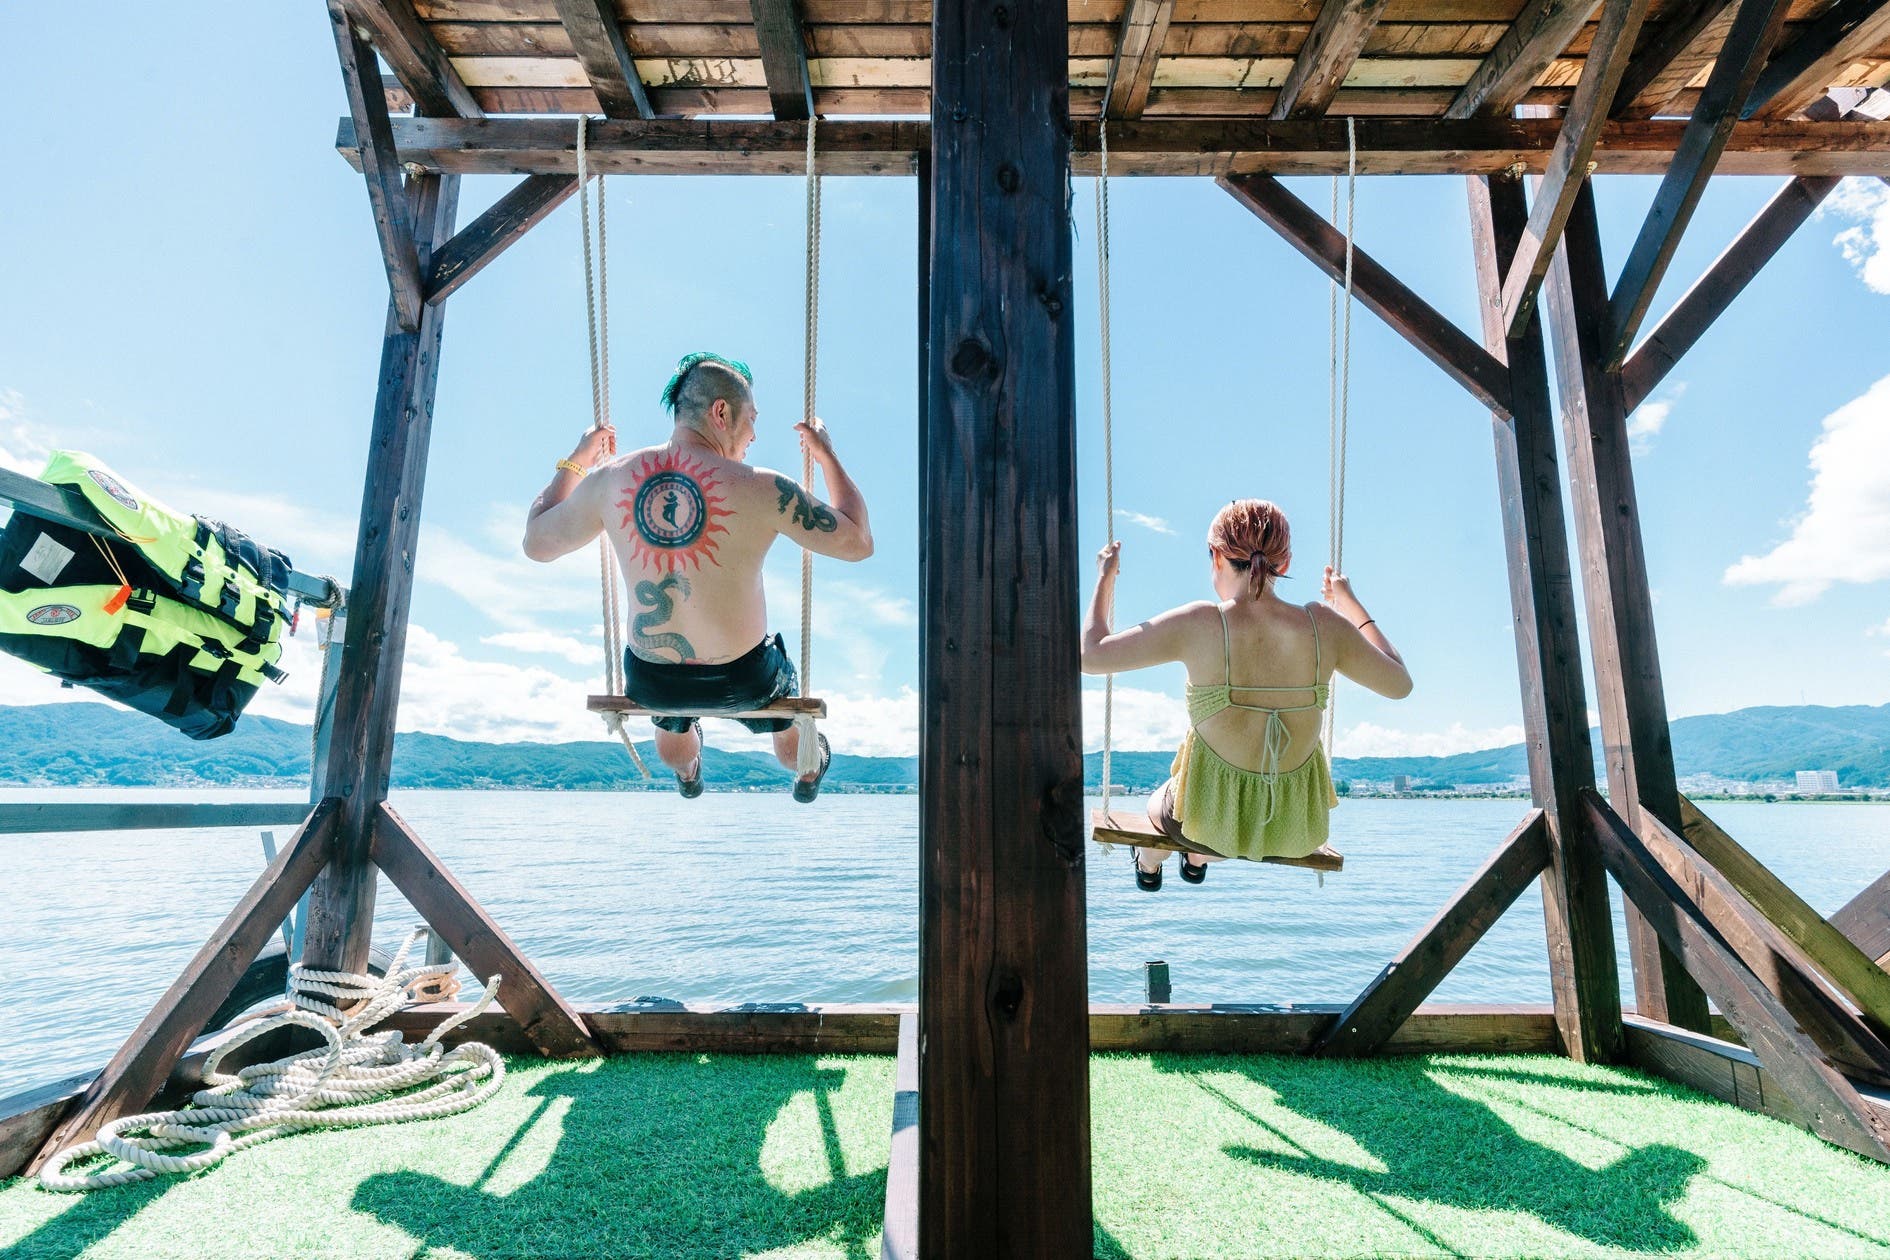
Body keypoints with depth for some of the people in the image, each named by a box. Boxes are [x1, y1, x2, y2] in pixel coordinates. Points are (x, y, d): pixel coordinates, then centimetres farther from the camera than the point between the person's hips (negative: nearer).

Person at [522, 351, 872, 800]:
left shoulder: (609, 479, -11)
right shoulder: (762, 489, -22)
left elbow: (535, 543, 5)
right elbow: (858, 543, -11)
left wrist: (575, 461, 17)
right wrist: (827, 455, 1)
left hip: (649, 685, 3)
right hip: (745, 683, -2)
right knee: (783, 674, 36)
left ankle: (687, 775, 72)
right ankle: (808, 772, 63)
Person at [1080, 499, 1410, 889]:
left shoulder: (1198, 625, -20)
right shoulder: (1323, 625, -12)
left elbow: (1090, 656, -13)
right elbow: (1400, 684, 5)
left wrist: (1105, 578, 3)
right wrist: (1350, 602, 14)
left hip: (1215, 821, -3)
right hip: (1298, 828, 4)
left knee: (1159, 803, 35)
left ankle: (1149, 866, 67)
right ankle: (1198, 861, 68)